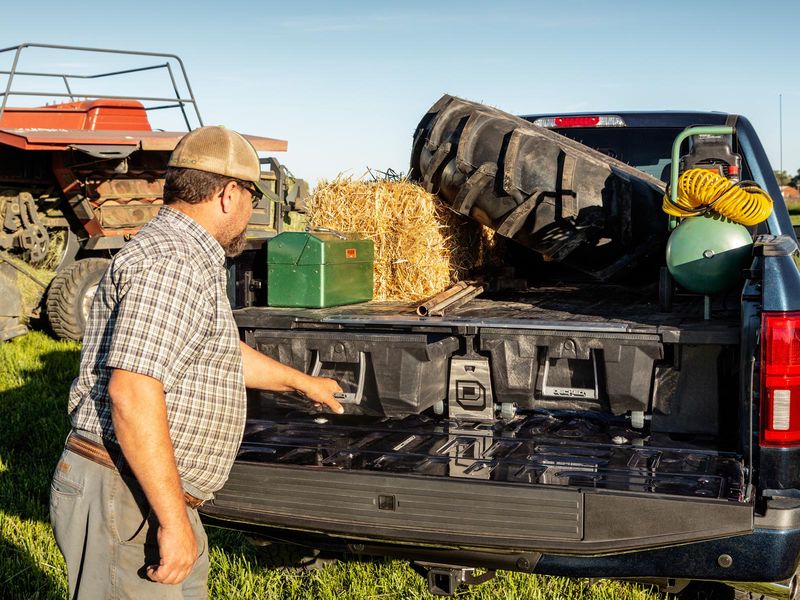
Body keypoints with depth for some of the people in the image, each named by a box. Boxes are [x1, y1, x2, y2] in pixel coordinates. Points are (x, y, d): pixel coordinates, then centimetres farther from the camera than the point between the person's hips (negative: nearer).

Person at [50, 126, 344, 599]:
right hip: (126, 501, -10)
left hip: (160, 499, 10)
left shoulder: (188, 258, 17)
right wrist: (174, 520, -26)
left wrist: (301, 381, 43)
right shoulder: (172, 262, -19)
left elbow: (219, 354, 32)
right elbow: (132, 392, -29)